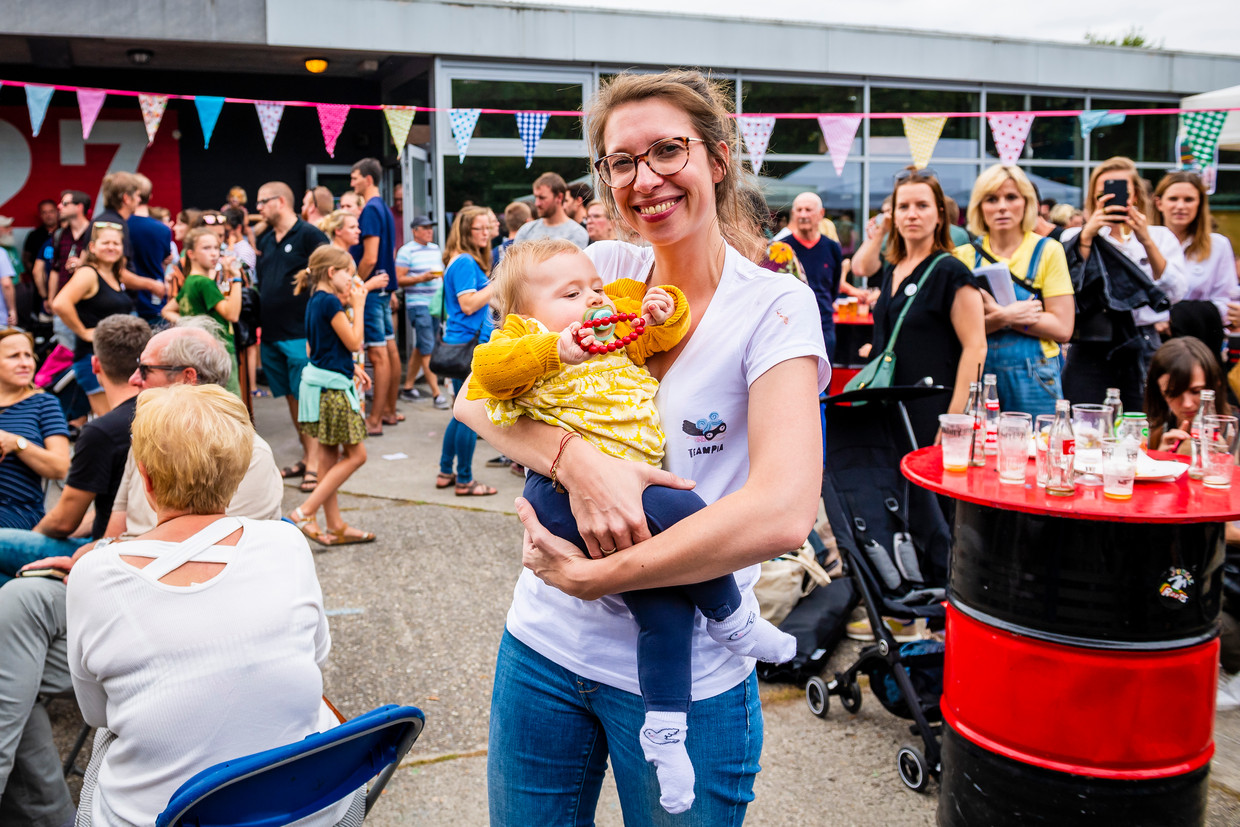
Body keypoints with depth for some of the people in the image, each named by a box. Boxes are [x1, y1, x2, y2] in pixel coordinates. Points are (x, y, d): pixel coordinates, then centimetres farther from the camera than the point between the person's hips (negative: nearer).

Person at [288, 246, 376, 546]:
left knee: (330, 455, 12)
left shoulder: (315, 301, 13)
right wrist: (358, 306, -5)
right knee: (355, 454, -2)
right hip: (332, 386, -10)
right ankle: (305, 512, -4)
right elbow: (354, 343, -13)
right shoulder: (330, 302, -15)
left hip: (321, 384, 10)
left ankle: (335, 526, 19)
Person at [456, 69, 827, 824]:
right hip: (546, 644, 4)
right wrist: (578, 461, -26)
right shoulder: (600, 269, 0)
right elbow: (477, 398, -7)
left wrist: (593, 576, -23)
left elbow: (784, 512, -25)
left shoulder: (774, 306, -13)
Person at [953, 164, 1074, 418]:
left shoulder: (1047, 251, 2)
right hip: (977, 375, 2)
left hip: (1033, 378, -1)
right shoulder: (964, 256, 6)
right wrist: (1004, 317, -15)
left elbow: (1062, 328, -6)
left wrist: (998, 314, -12)